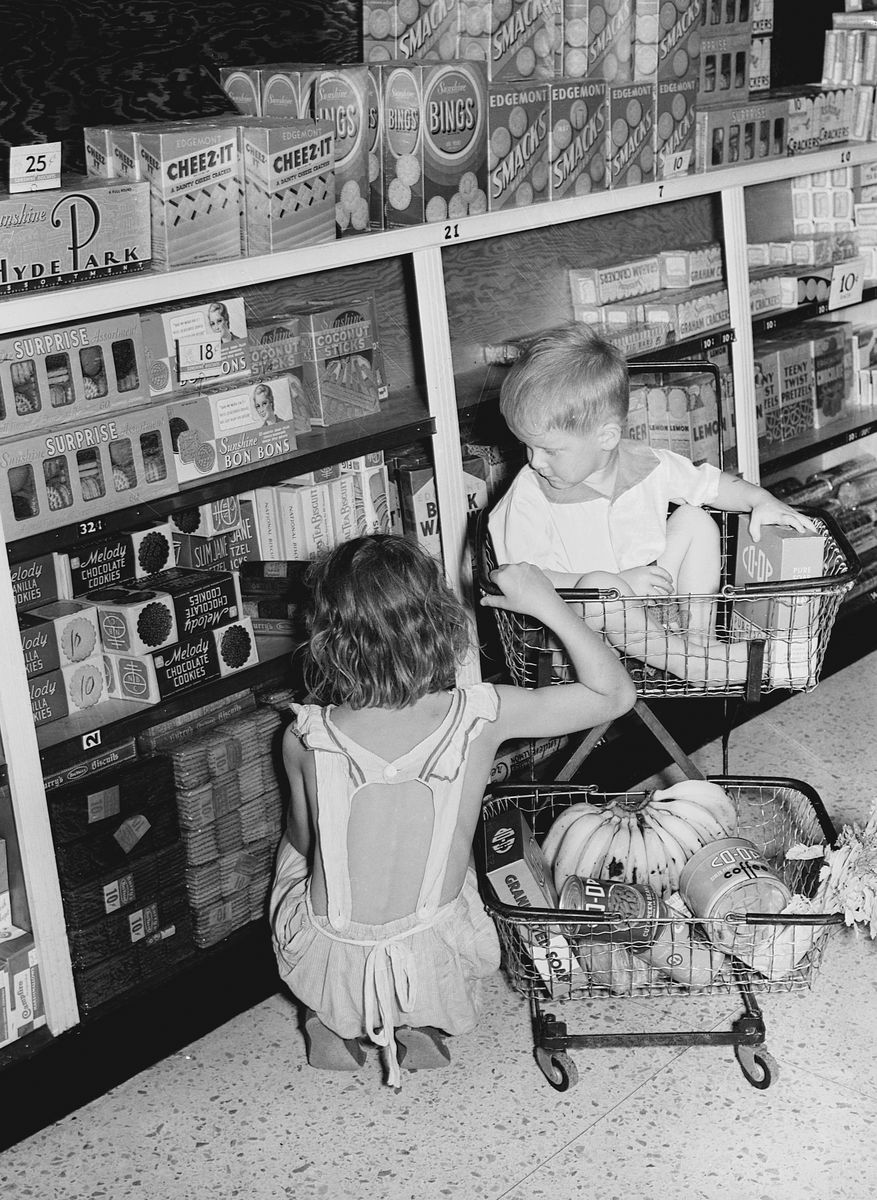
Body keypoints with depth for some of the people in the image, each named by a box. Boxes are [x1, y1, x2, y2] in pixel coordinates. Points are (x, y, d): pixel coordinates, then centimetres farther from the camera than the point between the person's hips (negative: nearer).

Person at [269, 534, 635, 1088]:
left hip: (329, 965, 0)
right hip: (437, 970, 0)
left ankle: (331, 1023, 30)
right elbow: (616, 693, -8)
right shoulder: (481, 716, -21)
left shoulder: (306, 738, -20)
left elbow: (306, 841, 1)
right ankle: (419, 1025, 25)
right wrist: (547, 602, -6)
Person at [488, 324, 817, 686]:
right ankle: (702, 665, -30)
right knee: (595, 589, -36)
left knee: (694, 520, -5)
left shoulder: (647, 466, -6)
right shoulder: (529, 496, -17)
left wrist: (761, 500, -9)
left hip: (653, 588, 4)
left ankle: (699, 635, -7)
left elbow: (712, 484, 10)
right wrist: (618, 582, -29)